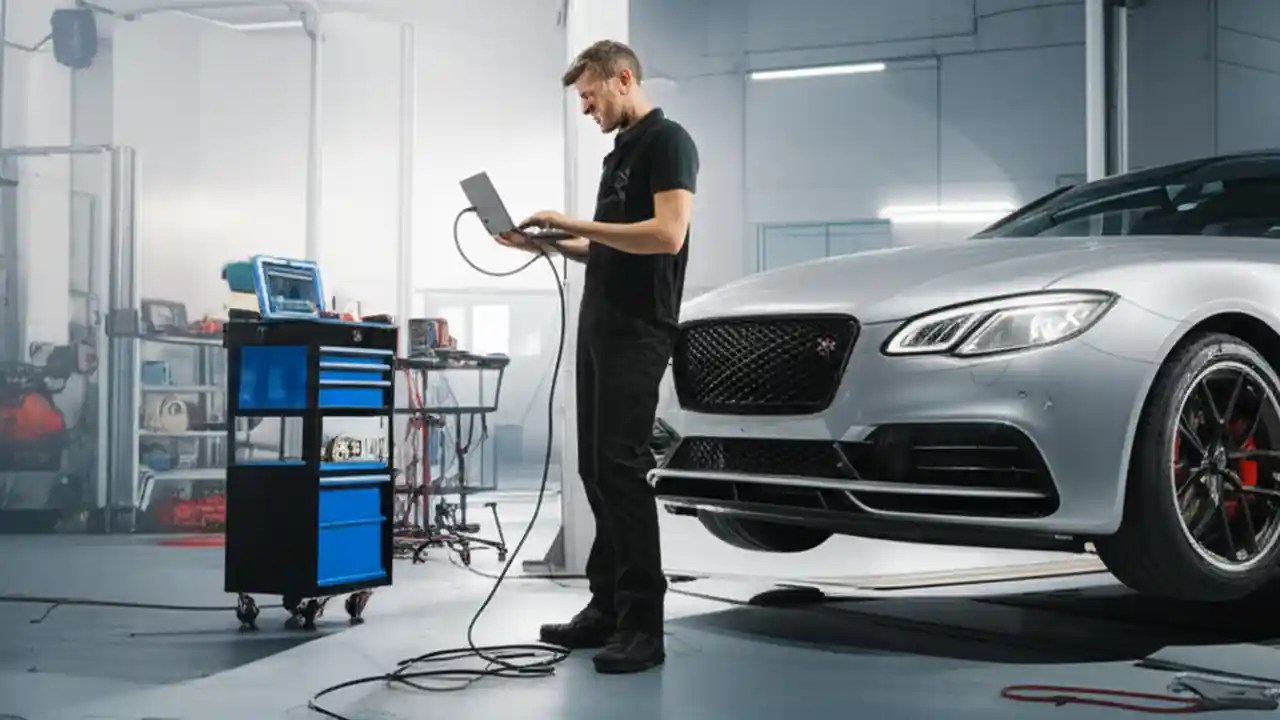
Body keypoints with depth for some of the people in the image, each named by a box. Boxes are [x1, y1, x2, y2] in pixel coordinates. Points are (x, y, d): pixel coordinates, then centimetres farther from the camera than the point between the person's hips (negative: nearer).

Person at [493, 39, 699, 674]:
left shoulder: (668, 142, -9)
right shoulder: (620, 152, 20)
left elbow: (667, 234, -22)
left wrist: (574, 224, -18)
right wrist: (546, 242, 10)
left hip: (638, 330, -10)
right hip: (599, 325, 10)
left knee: (622, 468, -12)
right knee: (596, 471, 9)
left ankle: (644, 626, -9)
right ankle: (607, 607, 16)